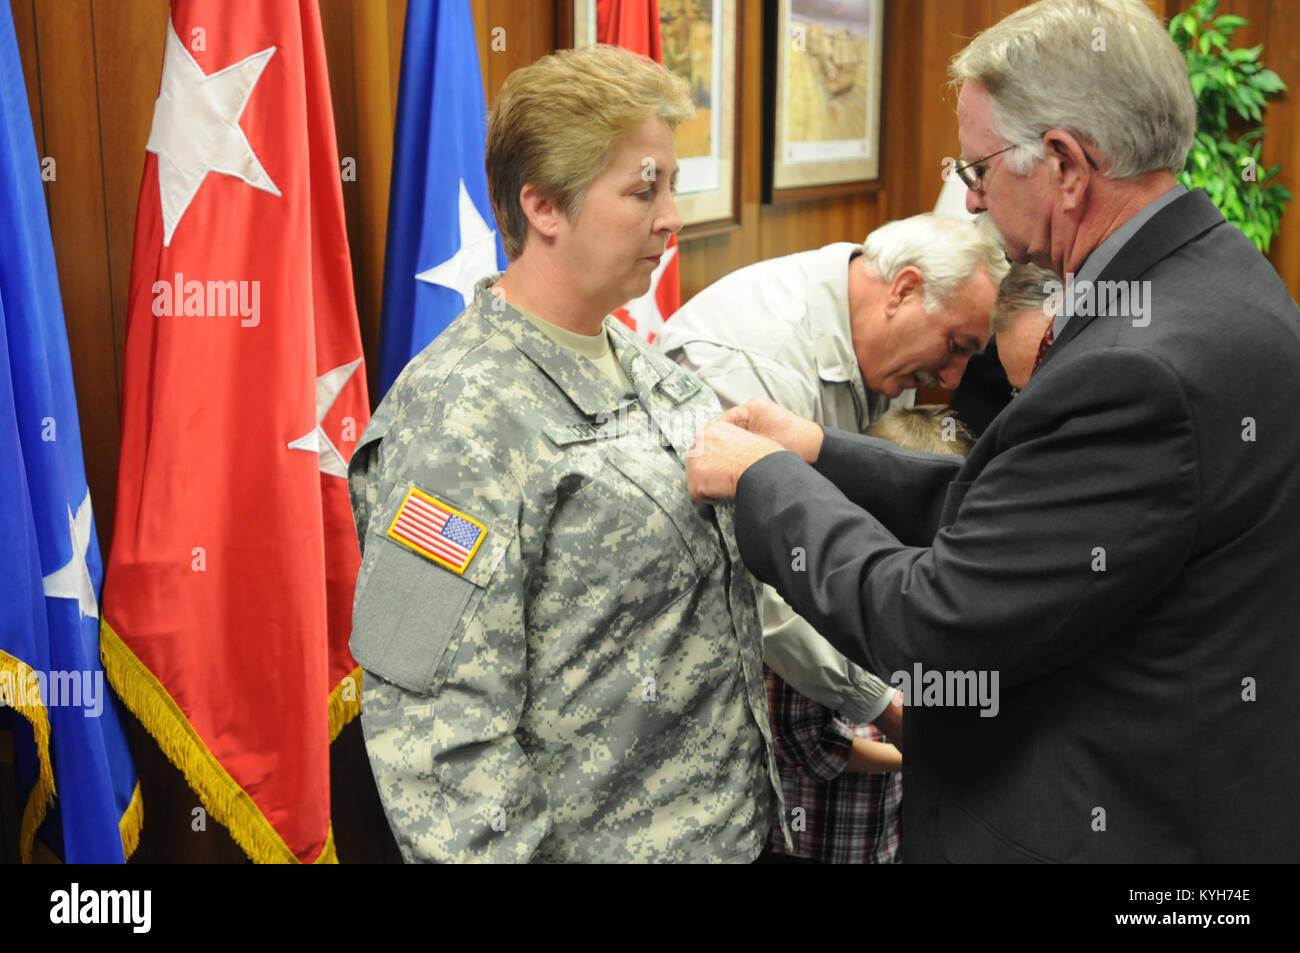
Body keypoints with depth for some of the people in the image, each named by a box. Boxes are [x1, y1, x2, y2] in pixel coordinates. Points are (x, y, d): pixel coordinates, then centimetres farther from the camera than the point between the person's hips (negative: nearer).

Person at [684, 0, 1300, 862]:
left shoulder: (1140, 370, -29)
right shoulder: (1220, 269, 2)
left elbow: (930, 627, -24)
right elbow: (1018, 514, 5)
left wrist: (768, 480, -11)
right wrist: (822, 453, 2)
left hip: (1120, 824, -9)